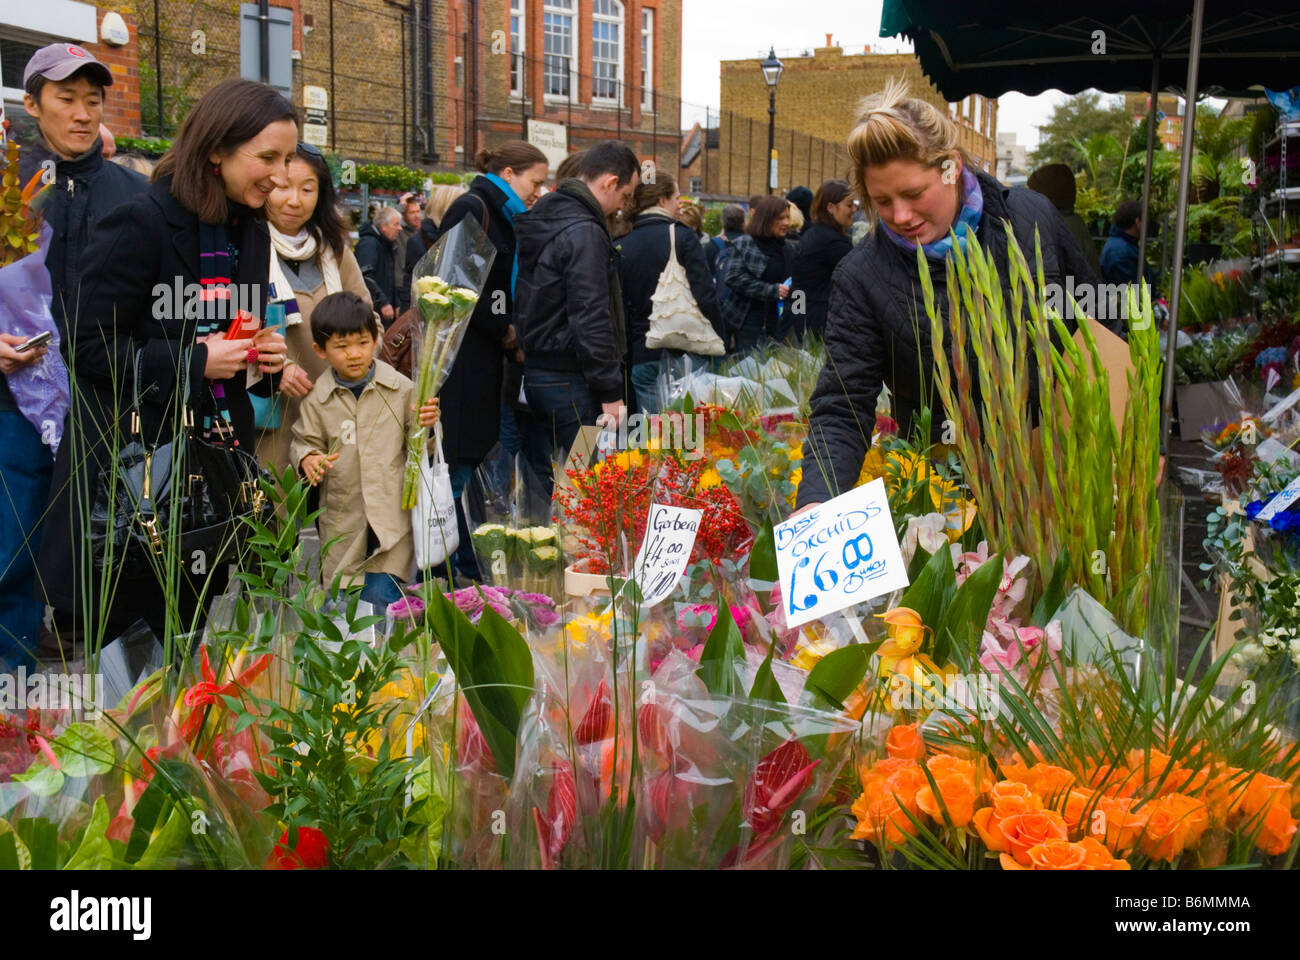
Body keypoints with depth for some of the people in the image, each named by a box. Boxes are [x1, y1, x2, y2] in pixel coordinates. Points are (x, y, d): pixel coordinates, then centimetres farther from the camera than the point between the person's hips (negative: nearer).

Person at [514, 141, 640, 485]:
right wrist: (611, 393, -17)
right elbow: (591, 319, -21)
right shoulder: (584, 233, -16)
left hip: (532, 371, 10)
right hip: (569, 380, -10)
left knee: (540, 480, 14)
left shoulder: (539, 220, 14)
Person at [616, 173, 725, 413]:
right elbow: (704, 296, -10)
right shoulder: (683, 237, -5)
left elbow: (620, 308, 4)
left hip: (641, 357, 3)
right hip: (680, 355, -3)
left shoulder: (622, 247, 5)